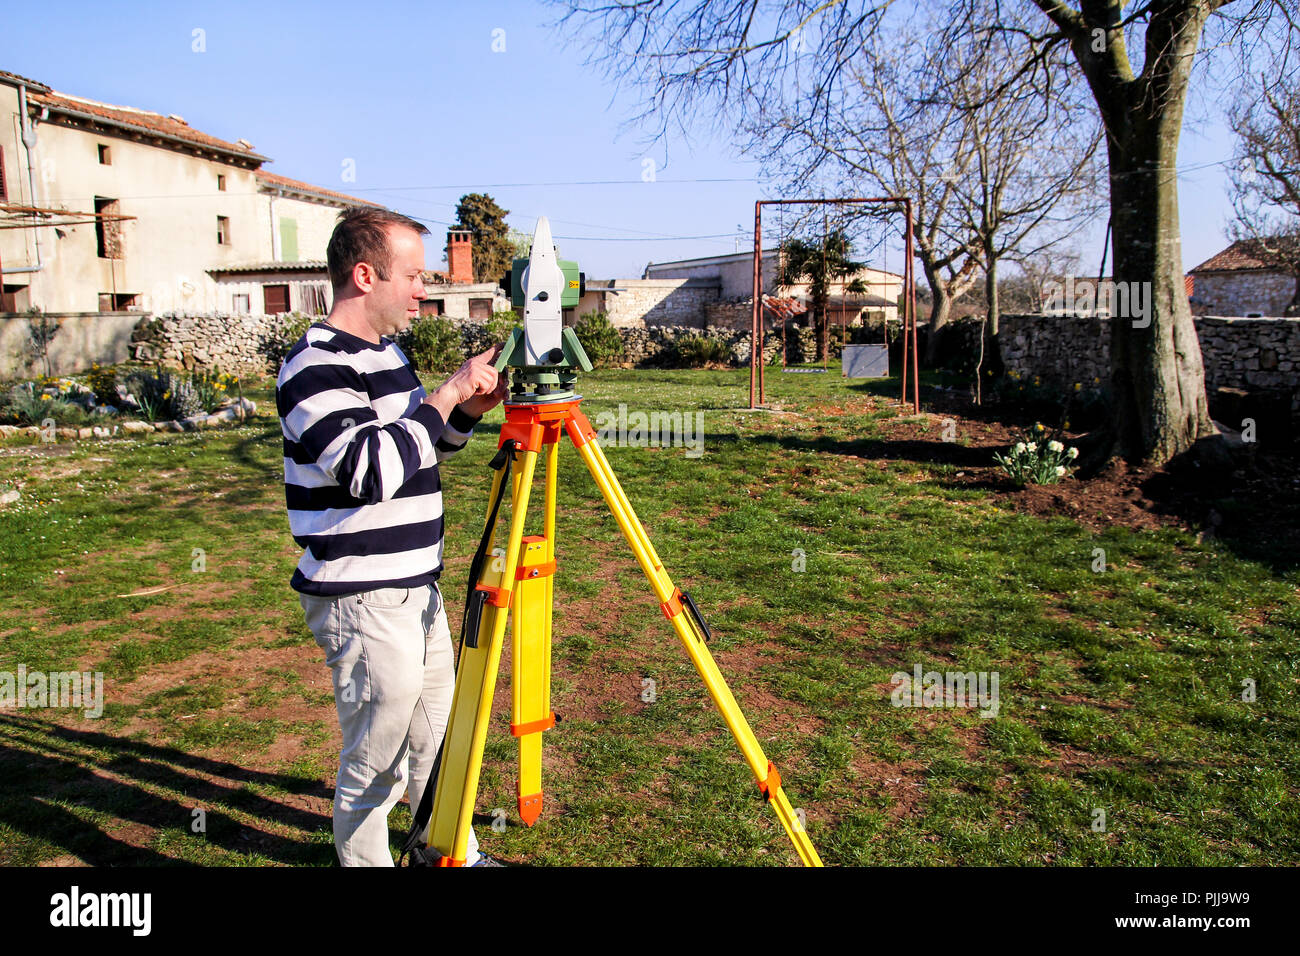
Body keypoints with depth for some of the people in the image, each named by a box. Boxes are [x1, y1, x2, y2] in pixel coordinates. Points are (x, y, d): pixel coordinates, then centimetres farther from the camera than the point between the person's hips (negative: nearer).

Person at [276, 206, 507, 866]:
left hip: (415, 585, 9)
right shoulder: (316, 367, -18)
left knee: (437, 735, 21)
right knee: (376, 758, 6)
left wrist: (466, 411, 2)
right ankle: (363, 860, 27)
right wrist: (444, 395, -23)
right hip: (363, 602, -9)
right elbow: (371, 471, -30)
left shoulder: (386, 351, 11)